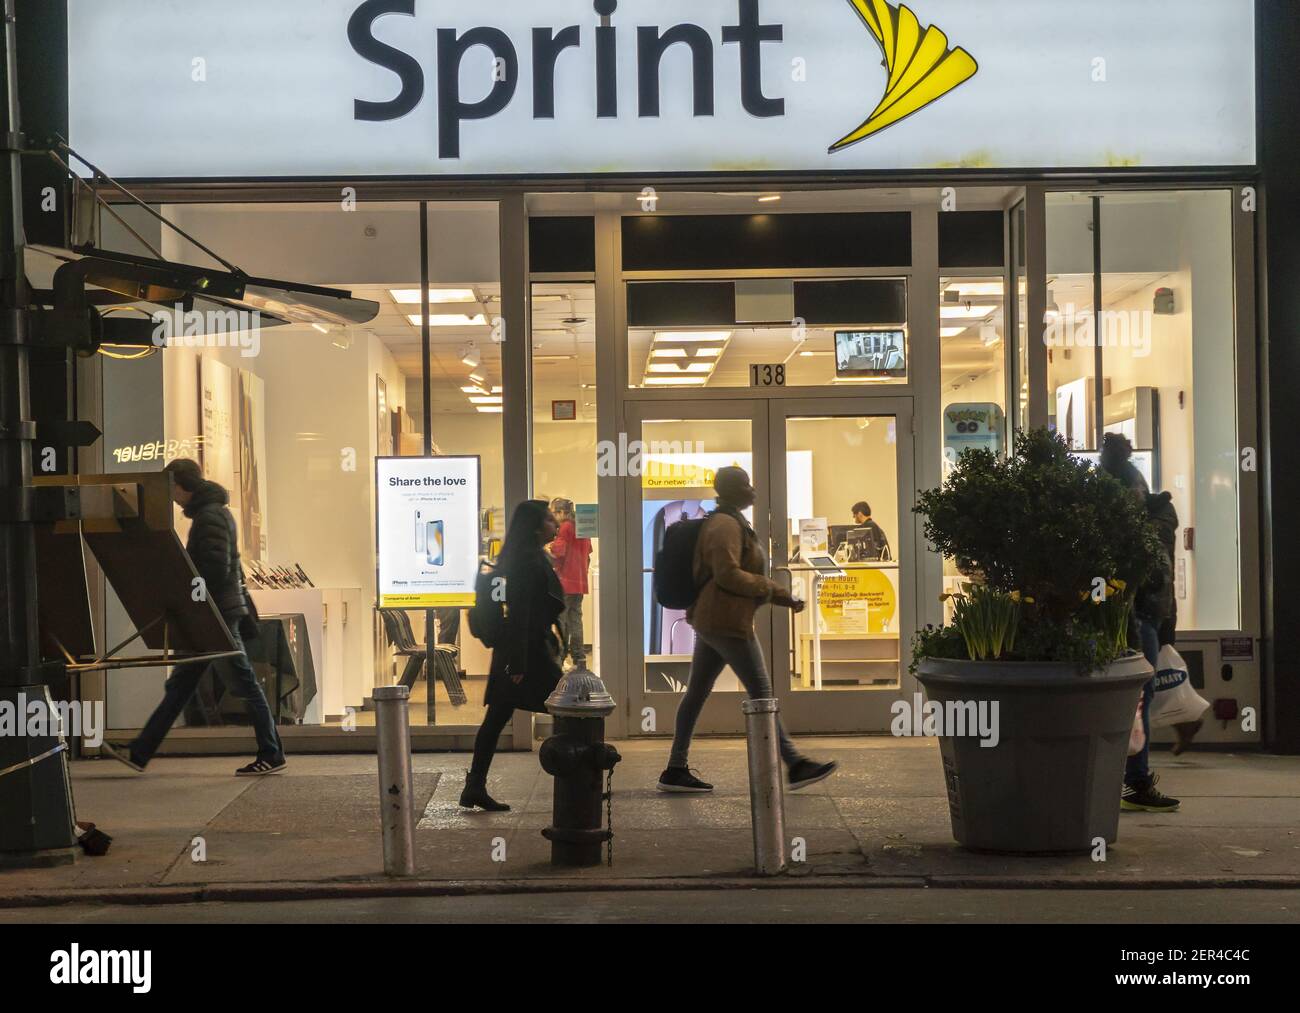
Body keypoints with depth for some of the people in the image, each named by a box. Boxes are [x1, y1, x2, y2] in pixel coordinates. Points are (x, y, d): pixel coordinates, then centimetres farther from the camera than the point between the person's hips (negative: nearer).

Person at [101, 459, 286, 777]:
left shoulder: (210, 515, -15)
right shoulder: (210, 512, 17)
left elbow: (216, 570, -22)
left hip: (217, 613, -10)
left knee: (244, 685, -3)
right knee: (178, 687, 9)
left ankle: (271, 756, 4)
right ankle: (139, 754, 12)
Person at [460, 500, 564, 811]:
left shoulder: (528, 558, 16)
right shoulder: (529, 561, -15)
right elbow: (520, 613, -20)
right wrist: (519, 664, -22)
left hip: (514, 652, 10)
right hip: (529, 651, -10)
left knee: (496, 718, 7)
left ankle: (475, 788, 8)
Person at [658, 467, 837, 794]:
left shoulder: (732, 524, 20)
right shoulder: (725, 526, -14)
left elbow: (745, 574, 26)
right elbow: (728, 575, -22)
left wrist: (784, 597, 20)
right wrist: (767, 588, -9)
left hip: (710, 620, 11)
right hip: (727, 622, -11)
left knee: (697, 692, 9)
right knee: (761, 693, -6)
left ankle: (675, 770, 11)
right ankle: (795, 766, -2)